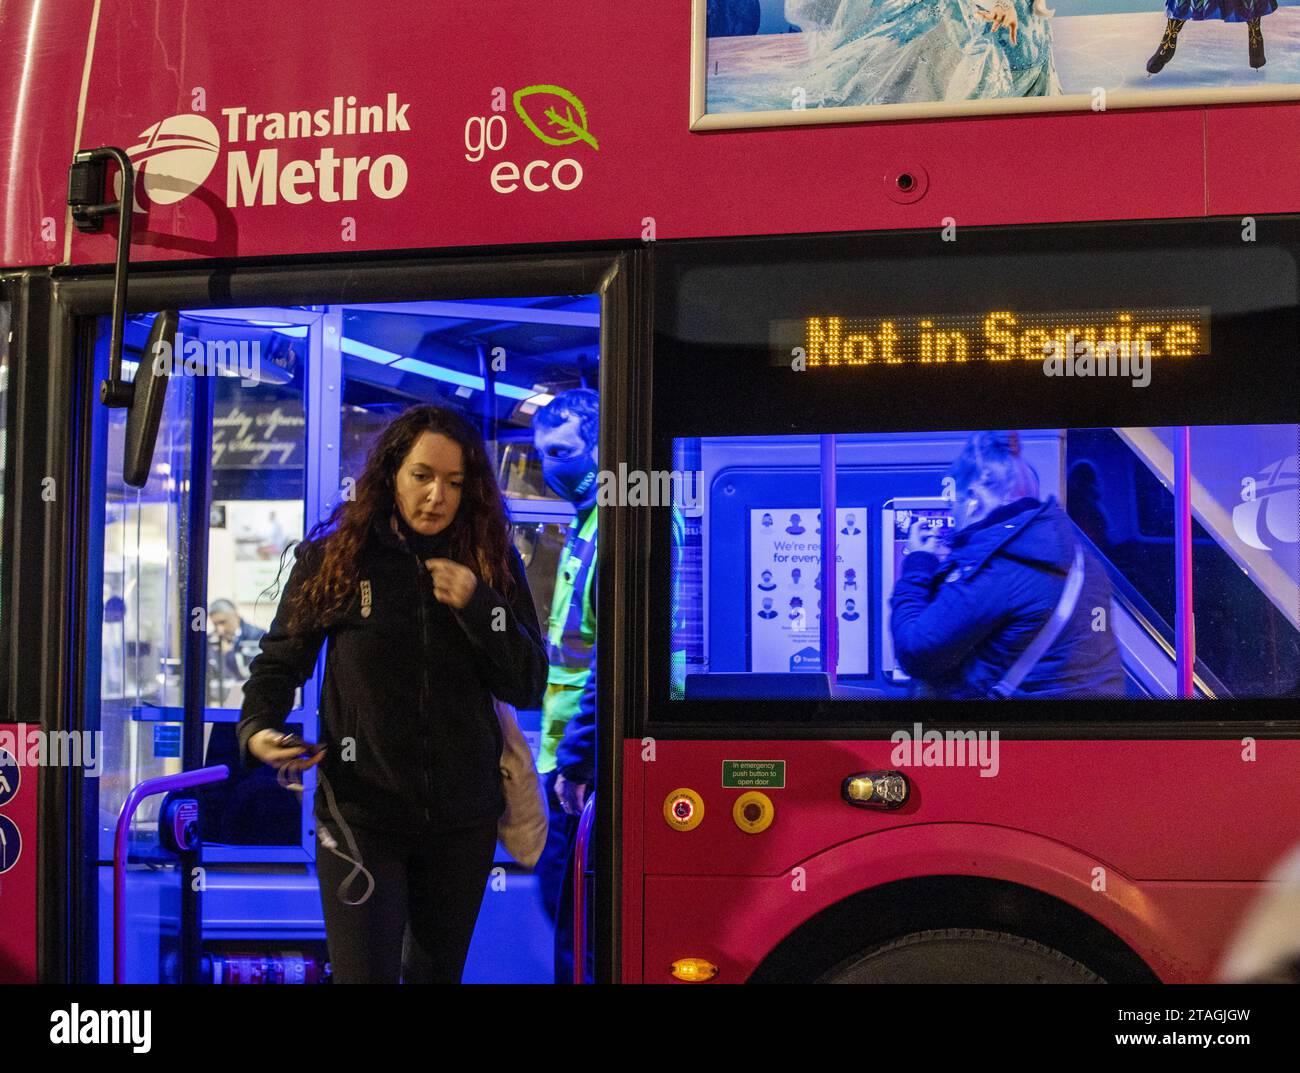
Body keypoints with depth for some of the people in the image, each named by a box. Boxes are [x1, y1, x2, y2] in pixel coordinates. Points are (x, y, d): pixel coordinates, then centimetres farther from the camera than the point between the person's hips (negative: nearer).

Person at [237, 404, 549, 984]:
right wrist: (257, 729, -14)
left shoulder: (492, 565, 1)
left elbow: (529, 688, -2)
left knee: (440, 969, 17)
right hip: (360, 813, -2)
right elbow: (281, 658, 5)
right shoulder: (332, 557, -3)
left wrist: (477, 605, -16)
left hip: (463, 818, 3)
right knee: (364, 972, -8)